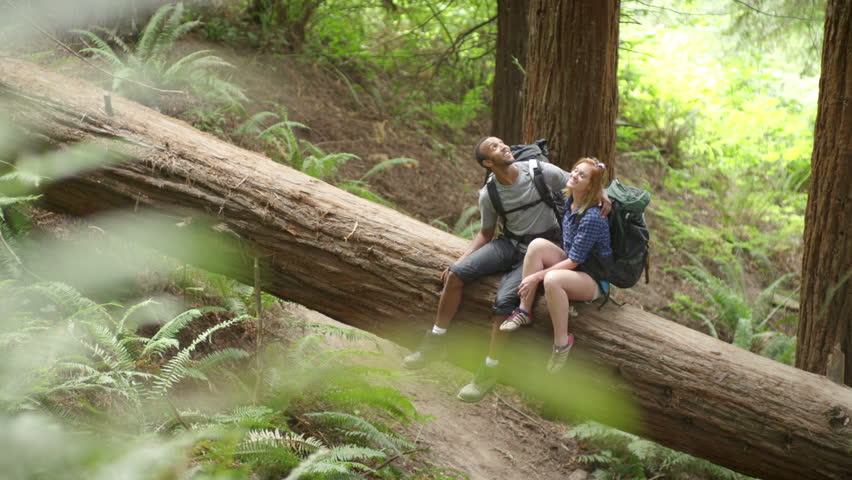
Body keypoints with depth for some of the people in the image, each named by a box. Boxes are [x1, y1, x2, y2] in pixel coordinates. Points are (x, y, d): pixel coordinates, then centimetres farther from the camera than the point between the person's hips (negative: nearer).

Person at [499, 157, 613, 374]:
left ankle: (562, 342, -19)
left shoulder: (592, 218, -25)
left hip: (594, 280, -8)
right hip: (572, 265, 8)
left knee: (552, 280, -37)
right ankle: (524, 311, -11)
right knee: (537, 245, -15)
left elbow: (573, 261, -23)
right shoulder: (570, 202, 1)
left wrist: (537, 276, -21)